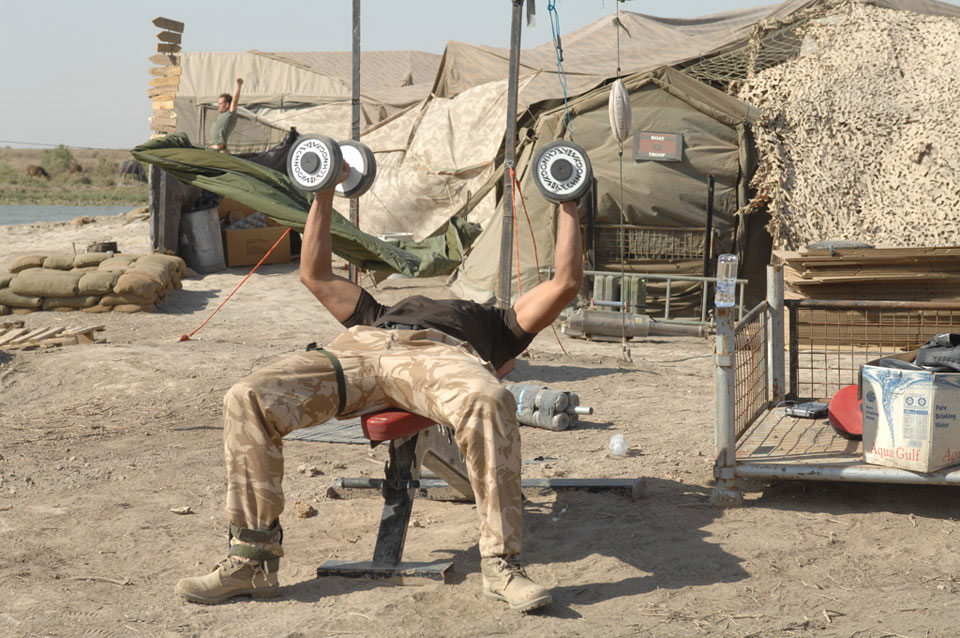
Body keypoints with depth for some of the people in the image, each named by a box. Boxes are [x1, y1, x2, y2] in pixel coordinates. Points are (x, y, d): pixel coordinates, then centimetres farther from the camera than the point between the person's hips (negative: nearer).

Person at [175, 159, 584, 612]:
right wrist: (324, 197, 47)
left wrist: (568, 207, 36)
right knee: (247, 400, -23)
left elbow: (565, 282, 31)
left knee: (489, 402, -41)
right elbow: (316, 276, 48)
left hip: (438, 354, -3)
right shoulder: (384, 313, 47)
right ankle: (252, 561, -19)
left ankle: (501, 565, -33)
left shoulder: (498, 325, 39)